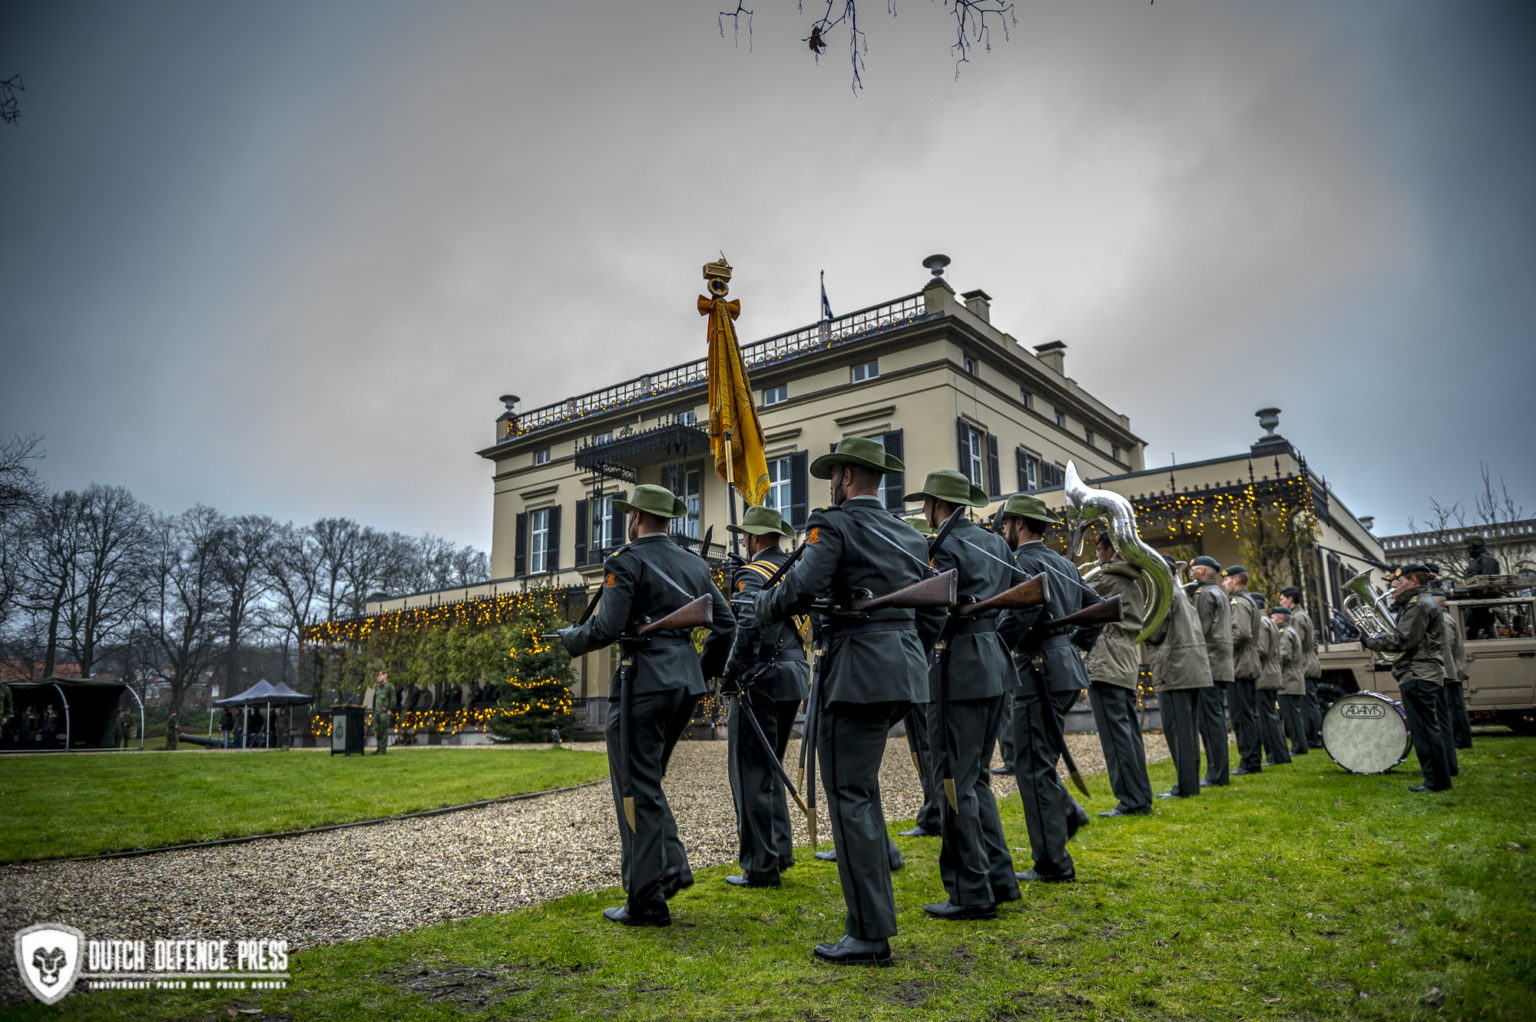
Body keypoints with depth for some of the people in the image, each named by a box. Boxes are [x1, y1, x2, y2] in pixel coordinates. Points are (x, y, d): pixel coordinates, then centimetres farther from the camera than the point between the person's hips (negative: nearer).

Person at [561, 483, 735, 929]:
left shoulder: (626, 561, -8)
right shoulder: (694, 563, 13)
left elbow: (607, 628, -16)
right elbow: (725, 624, 13)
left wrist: (572, 638, 3)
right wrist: (704, 672, 24)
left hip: (643, 682, -7)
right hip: (685, 683, 8)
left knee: (637, 791, 1)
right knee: (645, 783, 21)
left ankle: (647, 902, 6)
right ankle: (671, 866, 12)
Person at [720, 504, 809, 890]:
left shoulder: (753, 575, -13)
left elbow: (749, 627, -25)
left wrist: (732, 670, -15)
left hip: (762, 681, -8)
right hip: (795, 676, 8)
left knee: (751, 774, 0)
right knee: (769, 770, 20)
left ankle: (760, 868, 5)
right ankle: (779, 850, 24)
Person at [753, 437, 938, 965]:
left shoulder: (833, 524, -7)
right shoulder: (909, 536, 16)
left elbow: (801, 589, -20)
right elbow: (933, 613, 16)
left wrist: (761, 605, -1)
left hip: (857, 673, -8)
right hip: (904, 667, 9)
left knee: (849, 798, -2)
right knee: (858, 787, 22)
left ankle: (869, 935, 2)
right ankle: (873, 907, 30)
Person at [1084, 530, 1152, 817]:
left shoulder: (1107, 578, -8)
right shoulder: (1133, 581, 21)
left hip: (1106, 664, -10)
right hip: (1127, 664, 10)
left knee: (1116, 733, -9)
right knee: (1129, 732, 11)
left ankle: (1130, 801, -9)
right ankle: (1142, 798, 13)